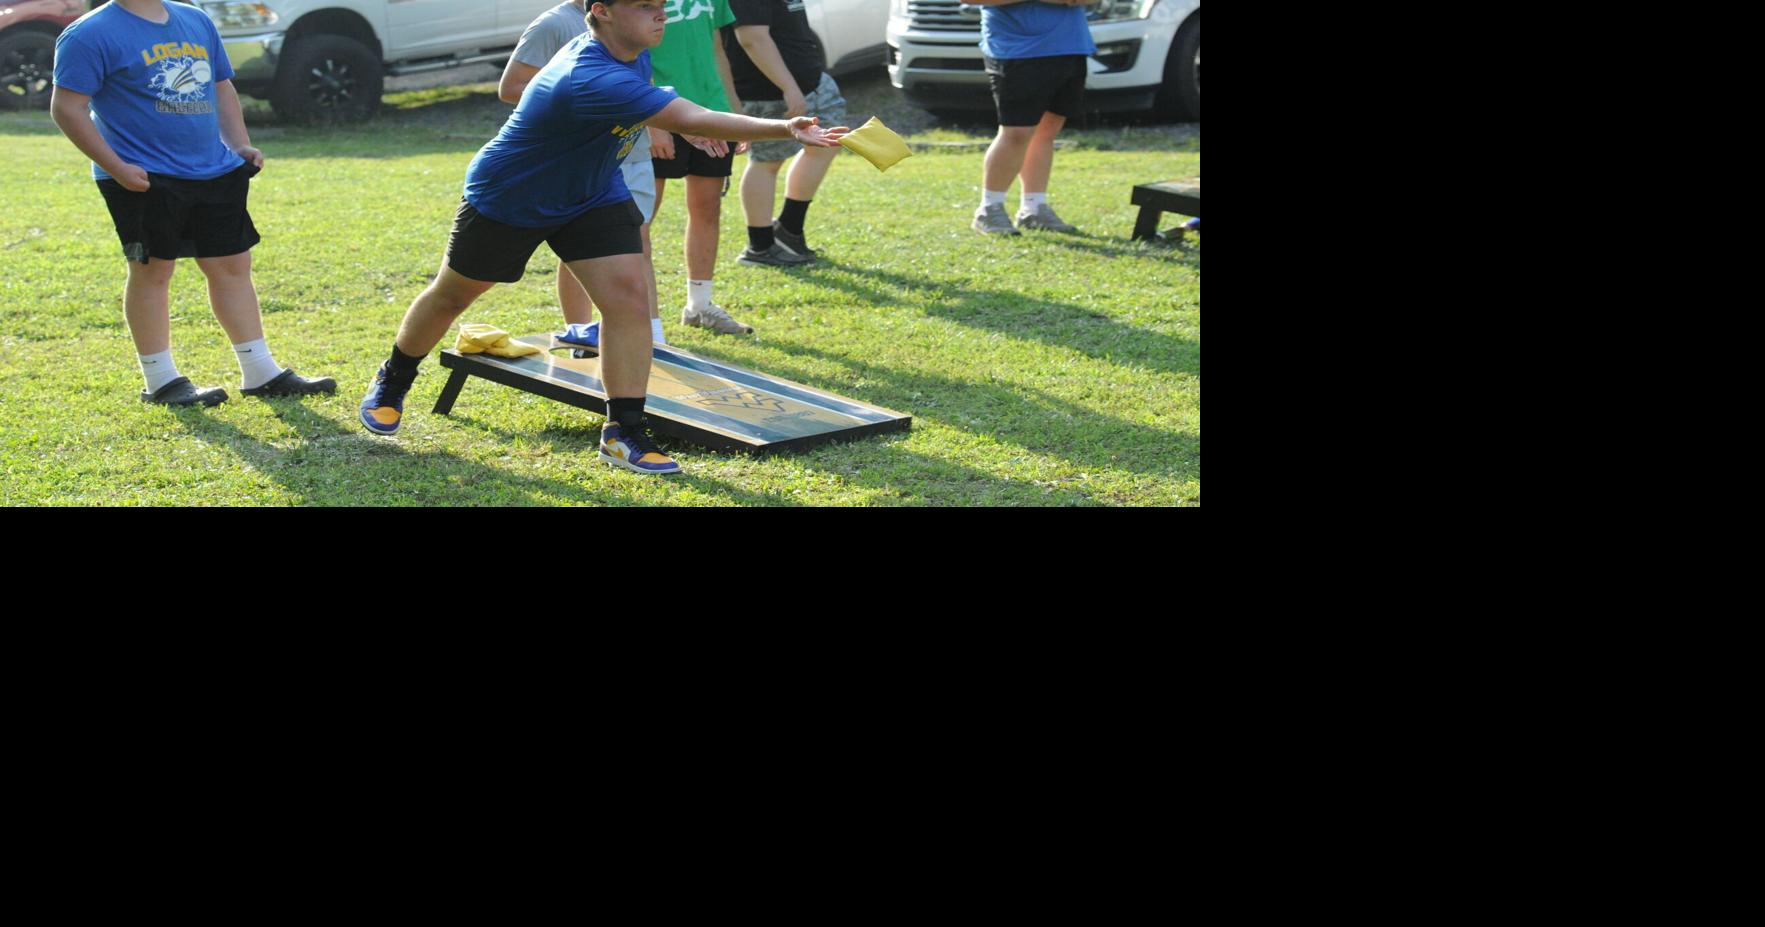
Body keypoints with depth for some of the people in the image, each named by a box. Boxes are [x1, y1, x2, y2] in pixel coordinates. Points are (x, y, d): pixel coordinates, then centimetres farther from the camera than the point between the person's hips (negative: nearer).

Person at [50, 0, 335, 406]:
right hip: (144, 180, -6)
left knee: (233, 265, 8)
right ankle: (160, 381, 11)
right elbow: (67, 108, -11)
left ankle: (261, 374, 16)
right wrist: (116, 167, -18)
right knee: (152, 269, 0)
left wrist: (240, 145, 9)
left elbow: (221, 88, 23)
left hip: (214, 173, 6)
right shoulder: (92, 34, -7)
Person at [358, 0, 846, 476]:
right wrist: (784, 129, -55)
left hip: (593, 198, 6)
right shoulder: (591, 80, -42)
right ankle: (392, 383, 41)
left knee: (628, 295, -13)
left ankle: (624, 434, -7)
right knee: (450, 296, 15)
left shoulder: (633, 52, -14)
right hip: (504, 201, -6)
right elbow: (690, 120, -50)